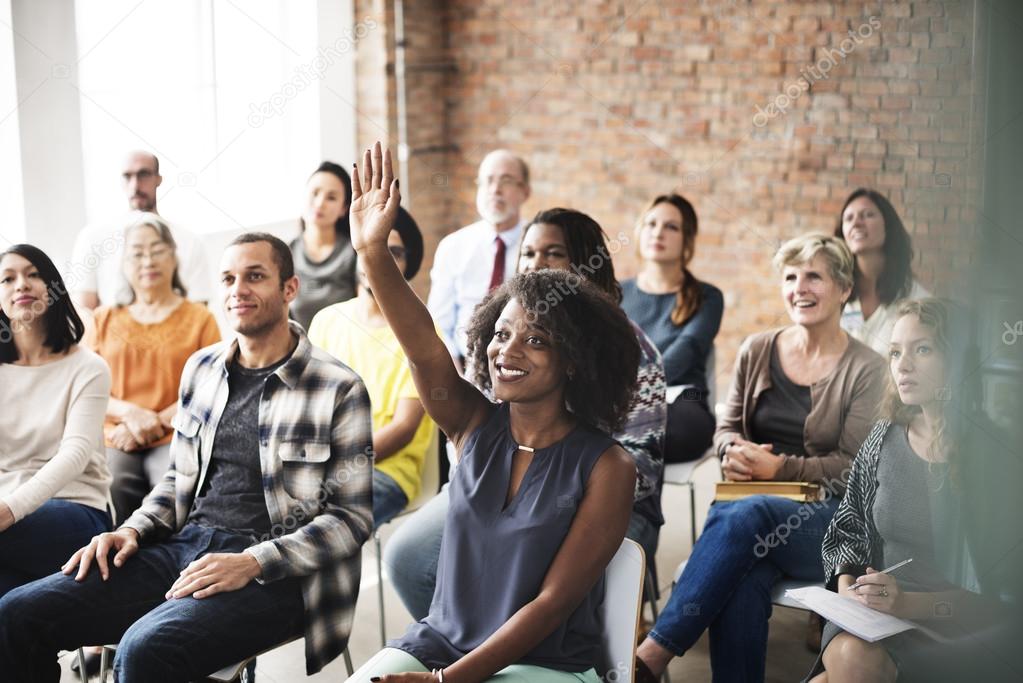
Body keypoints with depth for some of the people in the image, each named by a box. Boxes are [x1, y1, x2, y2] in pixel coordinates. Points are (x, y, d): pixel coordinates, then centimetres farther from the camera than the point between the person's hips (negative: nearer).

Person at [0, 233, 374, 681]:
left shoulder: (339, 389, -6)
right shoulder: (201, 368, 13)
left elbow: (352, 516, -8)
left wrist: (252, 562, -19)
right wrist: (133, 530, 3)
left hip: (272, 573, -6)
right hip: (184, 545, 6)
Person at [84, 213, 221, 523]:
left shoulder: (199, 318, 10)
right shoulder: (104, 320, 18)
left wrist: (156, 422, -9)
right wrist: (129, 413, -8)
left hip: (177, 439, -1)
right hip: (115, 442, 1)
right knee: (109, 490, -30)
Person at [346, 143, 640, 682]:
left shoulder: (606, 468, -11)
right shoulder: (476, 426, 0)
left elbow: (554, 601, -12)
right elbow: (424, 352, -18)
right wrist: (373, 252, -33)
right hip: (437, 639, 5)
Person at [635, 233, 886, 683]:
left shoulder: (866, 369, 0)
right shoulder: (757, 351, 12)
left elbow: (852, 467, -4)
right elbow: (727, 428, 18)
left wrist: (778, 467, -15)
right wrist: (733, 452, -6)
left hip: (829, 520, -3)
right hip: (751, 501, 3)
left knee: (741, 516, -37)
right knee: (742, 581, -35)